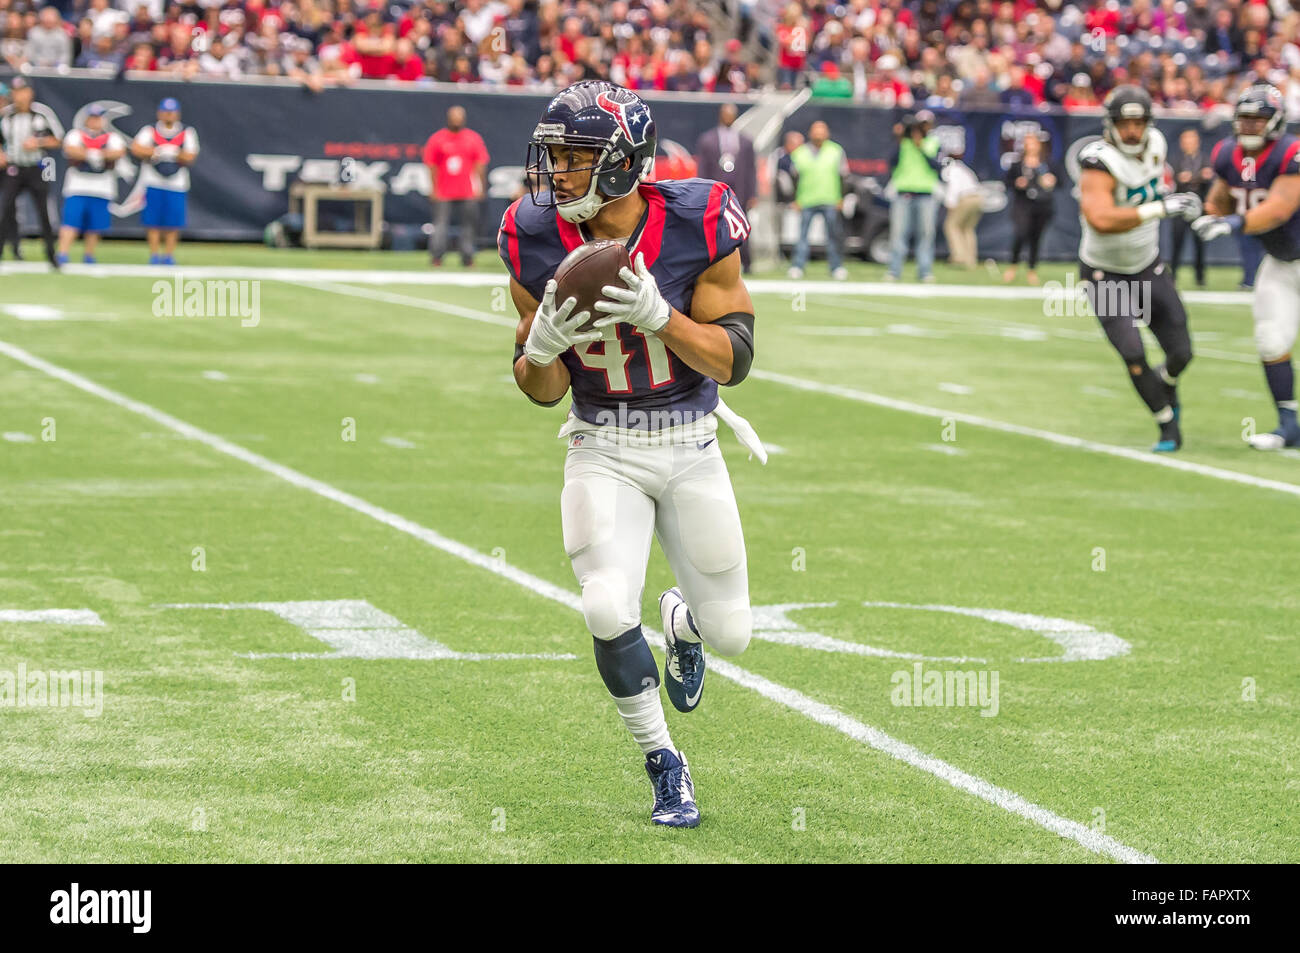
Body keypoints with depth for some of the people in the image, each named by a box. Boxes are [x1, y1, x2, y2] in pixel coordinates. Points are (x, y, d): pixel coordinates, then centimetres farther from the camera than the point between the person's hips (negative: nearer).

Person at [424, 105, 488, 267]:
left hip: (468, 192, 1)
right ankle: (436, 256, -3)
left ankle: (467, 257, 11)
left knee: (468, 225, 3)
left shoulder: (473, 138, 6)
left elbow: (480, 165, 6)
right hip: (443, 192, -1)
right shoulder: (437, 139, 3)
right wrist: (434, 189, -3)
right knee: (440, 224, -6)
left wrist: (481, 187, 0)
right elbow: (432, 166, 3)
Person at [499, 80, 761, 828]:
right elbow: (543, 390, -3)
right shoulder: (538, 243, -11)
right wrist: (543, 343, -26)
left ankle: (684, 621, 45)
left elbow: (734, 361, -15)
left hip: (690, 448, 0)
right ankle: (665, 767, 3)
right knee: (610, 610, -21)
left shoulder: (697, 227, -17)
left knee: (730, 633, 5)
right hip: (604, 450, 0)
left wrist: (658, 314, -30)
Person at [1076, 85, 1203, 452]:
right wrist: (1160, 208, -44)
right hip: (1105, 274, -6)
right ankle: (1168, 423, 7)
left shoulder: (1154, 145, -7)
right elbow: (1101, 219, -45)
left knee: (1180, 352, 5)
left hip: (1147, 266, 6)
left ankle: (1166, 383, 41)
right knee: (1133, 354, -16)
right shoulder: (1100, 162, -29)